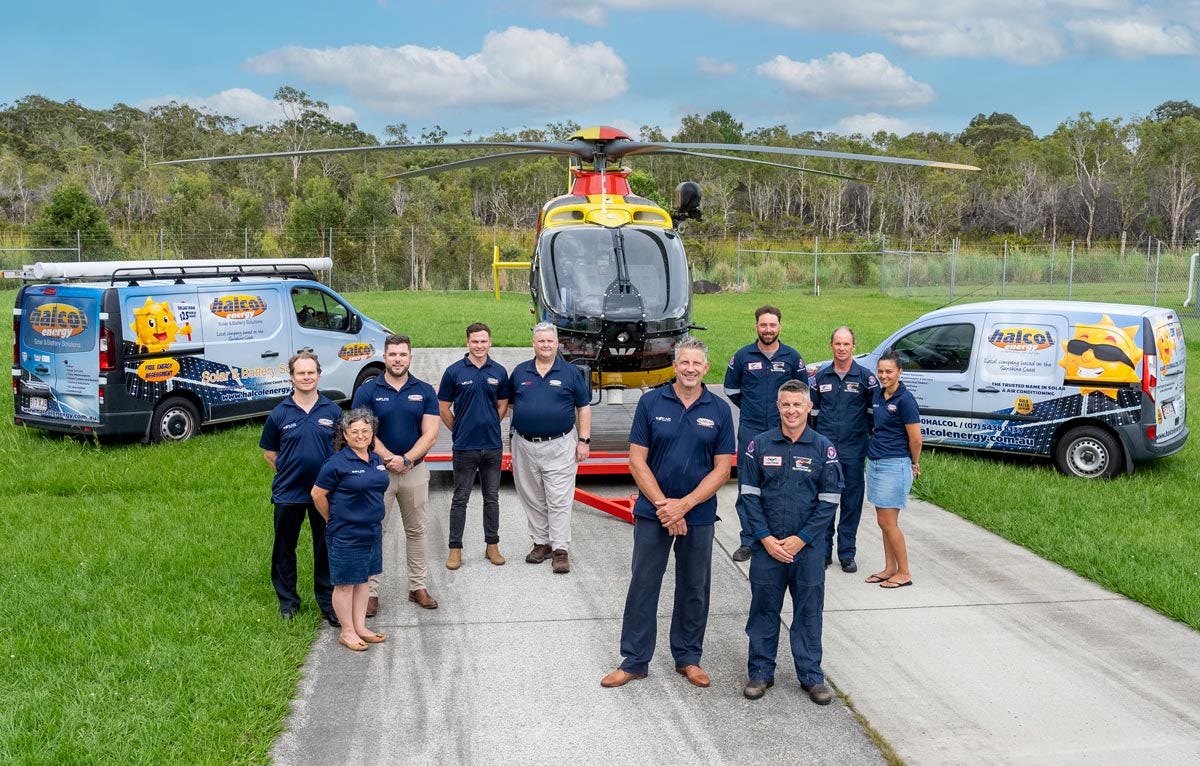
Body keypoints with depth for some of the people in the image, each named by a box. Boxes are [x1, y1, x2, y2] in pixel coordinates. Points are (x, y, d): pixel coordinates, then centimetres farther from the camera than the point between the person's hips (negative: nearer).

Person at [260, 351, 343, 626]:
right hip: (288, 493, 0)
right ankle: (288, 601, 26)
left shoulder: (333, 411, 0)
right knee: (284, 549, 10)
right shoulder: (279, 414, -2)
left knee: (326, 549, 8)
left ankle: (328, 602, 20)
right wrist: (288, 472, 2)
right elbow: (269, 453, 8)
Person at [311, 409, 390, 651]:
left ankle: (360, 628, 25)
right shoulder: (337, 463, -15)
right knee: (345, 583, 4)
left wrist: (376, 520, 15)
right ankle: (347, 632, 15)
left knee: (363, 580, 15)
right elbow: (317, 494, -10)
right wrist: (334, 520, 1)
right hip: (346, 535, -7)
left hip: (372, 532, 7)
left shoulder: (376, 461, 7)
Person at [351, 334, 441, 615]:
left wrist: (406, 459, -16)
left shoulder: (425, 391, 2)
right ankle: (370, 591, 8)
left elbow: (430, 434, -4)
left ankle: (418, 587, 21)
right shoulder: (367, 391, -3)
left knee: (415, 530, 11)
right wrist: (390, 460, -17)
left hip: (415, 470, 2)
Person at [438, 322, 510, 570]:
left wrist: (489, 426, 7)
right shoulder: (454, 372, -5)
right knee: (460, 499, 4)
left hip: (493, 445, 3)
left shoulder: (499, 372, 3)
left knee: (492, 498, 11)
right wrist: (461, 431, 5)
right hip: (464, 447, -3)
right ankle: (455, 549, 11)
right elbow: (443, 408, 1)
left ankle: (492, 545, 21)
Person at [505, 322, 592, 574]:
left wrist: (584, 440, -4)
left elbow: (584, 408, 3)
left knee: (559, 501, -4)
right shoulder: (519, 372, 8)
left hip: (559, 446, -3)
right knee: (533, 500, 11)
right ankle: (541, 543, 23)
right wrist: (514, 432, 7)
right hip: (525, 446, 3)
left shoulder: (571, 372, 1)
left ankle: (560, 550, 0)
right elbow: (510, 403, 16)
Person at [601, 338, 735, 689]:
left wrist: (684, 505, -13)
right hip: (653, 511, -1)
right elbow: (637, 460, -4)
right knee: (643, 585, 4)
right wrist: (664, 505, -12)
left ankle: (688, 658, 26)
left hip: (699, 515, 1)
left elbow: (722, 468, -3)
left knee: (694, 588, 11)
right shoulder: (651, 403, -3)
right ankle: (634, 661, 15)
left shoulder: (719, 410, -1)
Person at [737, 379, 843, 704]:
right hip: (767, 546, 1)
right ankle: (761, 672, 20)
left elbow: (829, 501, -2)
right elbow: (748, 495, 0)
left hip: (808, 547, 0)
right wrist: (766, 538, -8)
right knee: (763, 610, 7)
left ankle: (811, 676, 19)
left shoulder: (824, 449, -1)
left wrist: (801, 539, -9)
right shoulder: (759, 445, 0)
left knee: (808, 612, 7)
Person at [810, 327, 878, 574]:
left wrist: (871, 441, 4)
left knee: (852, 502, 4)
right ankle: (824, 550, 15)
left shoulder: (865, 377, 0)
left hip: (853, 451, -2)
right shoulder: (821, 376, 7)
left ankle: (847, 553, 13)